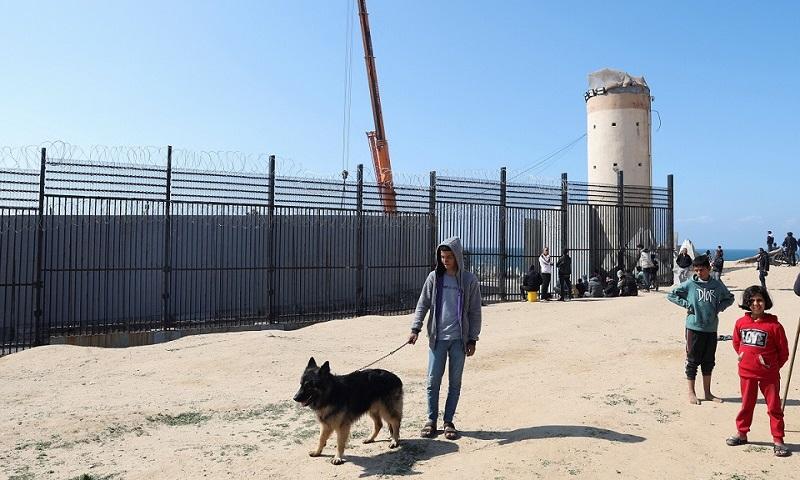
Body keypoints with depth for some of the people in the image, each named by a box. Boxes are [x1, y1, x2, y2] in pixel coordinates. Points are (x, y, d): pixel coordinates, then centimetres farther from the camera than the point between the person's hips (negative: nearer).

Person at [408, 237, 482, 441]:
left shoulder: (469, 280, -2)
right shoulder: (434, 277, 2)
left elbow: (475, 312, 1)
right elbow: (423, 305, 4)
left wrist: (472, 339, -2)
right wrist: (415, 328, -8)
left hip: (459, 339, -1)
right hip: (437, 338, 1)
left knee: (455, 382, 7)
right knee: (433, 380, 3)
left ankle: (448, 421, 19)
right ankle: (431, 420, 17)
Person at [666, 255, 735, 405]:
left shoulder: (717, 284, 2)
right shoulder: (690, 284, -5)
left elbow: (729, 298, 18)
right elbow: (671, 295, 1)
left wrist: (719, 307, 1)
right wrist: (686, 304, -9)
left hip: (711, 329, 3)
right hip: (694, 328, -3)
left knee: (708, 362, 13)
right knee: (693, 361, 3)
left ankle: (707, 393, 25)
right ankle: (691, 393, 13)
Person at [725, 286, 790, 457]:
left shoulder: (774, 325, -13)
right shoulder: (741, 323, -2)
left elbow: (784, 351, -3)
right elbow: (736, 342, 17)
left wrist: (773, 366, 2)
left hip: (769, 374, -3)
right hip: (746, 372, 4)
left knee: (774, 407, 4)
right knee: (746, 405, 16)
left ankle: (778, 440, 13)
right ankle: (741, 434, 27)